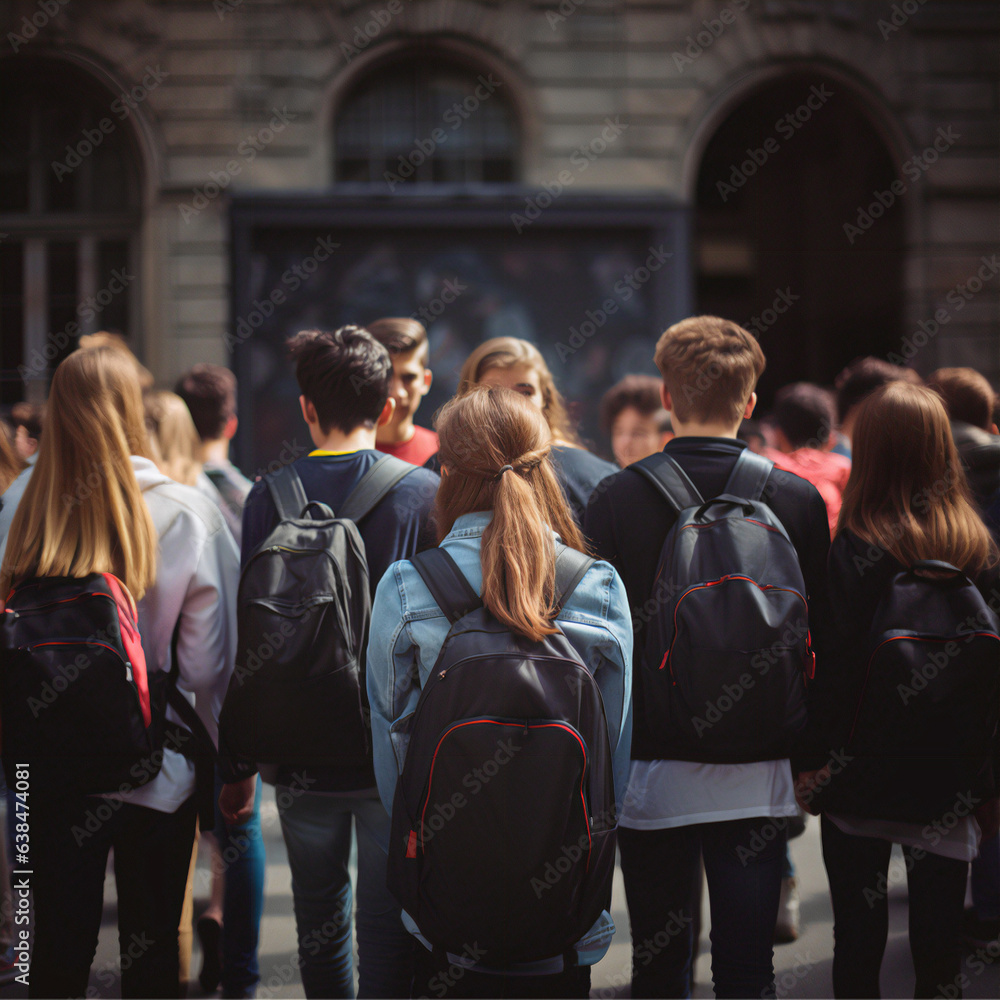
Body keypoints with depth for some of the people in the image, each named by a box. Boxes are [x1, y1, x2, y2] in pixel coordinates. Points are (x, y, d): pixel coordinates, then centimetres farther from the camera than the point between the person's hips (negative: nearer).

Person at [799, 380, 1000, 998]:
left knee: (859, 937, 7)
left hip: (863, 764, -3)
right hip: (949, 776, 3)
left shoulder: (856, 547, -14)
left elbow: (839, 664, -15)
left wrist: (815, 759, -6)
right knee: (939, 938, 11)